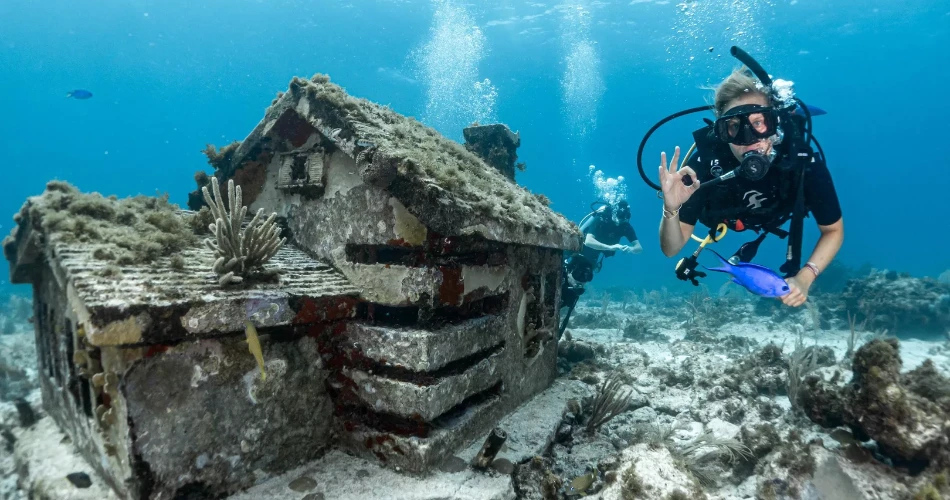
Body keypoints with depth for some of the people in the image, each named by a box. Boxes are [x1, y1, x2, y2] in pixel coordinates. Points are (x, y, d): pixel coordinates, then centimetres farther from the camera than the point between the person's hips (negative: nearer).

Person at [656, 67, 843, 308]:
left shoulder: (805, 164, -40)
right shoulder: (705, 163, -42)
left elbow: (833, 230, -21)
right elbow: (671, 249, -37)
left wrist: (804, 278, -37)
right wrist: (671, 210, -58)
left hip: (782, 222, 1)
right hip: (725, 227, 0)